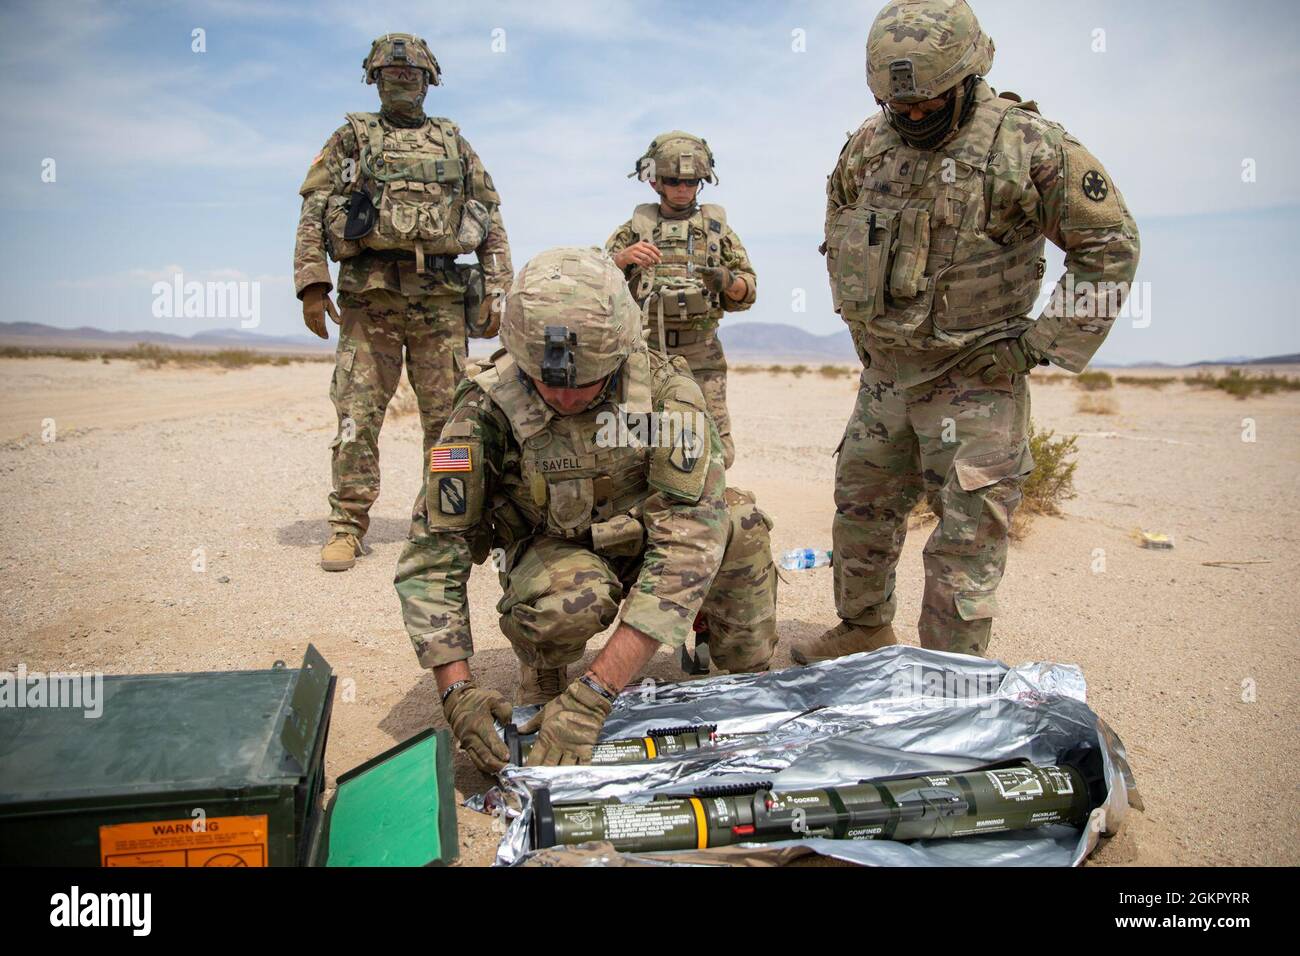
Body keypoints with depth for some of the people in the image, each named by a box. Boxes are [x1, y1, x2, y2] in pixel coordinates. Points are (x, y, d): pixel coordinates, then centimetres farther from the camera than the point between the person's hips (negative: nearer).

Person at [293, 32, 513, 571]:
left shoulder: (453, 143, 18)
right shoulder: (351, 138, 14)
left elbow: (492, 221, 16)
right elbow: (313, 213, 6)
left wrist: (497, 290, 5)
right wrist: (312, 284, -6)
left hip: (441, 298, 1)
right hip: (368, 293, -1)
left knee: (448, 415, 2)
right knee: (357, 413, -3)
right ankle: (347, 527, 5)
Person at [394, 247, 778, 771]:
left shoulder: (665, 389, -27)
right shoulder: (486, 408, -26)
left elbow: (688, 540, -36)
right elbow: (432, 555, -21)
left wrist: (593, 694, -42)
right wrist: (458, 690, -34)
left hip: (642, 542, 1)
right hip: (551, 552, -1)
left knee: (739, 520, -27)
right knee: (575, 596, -36)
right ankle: (543, 680, 0)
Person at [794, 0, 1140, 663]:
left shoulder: (1030, 146, -12)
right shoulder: (868, 145, 4)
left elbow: (1111, 247, -7)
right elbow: (838, 232, 23)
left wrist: (1041, 342, -11)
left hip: (974, 379, -6)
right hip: (884, 374, 6)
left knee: (966, 539, -3)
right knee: (861, 510, 16)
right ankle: (863, 631, 37)